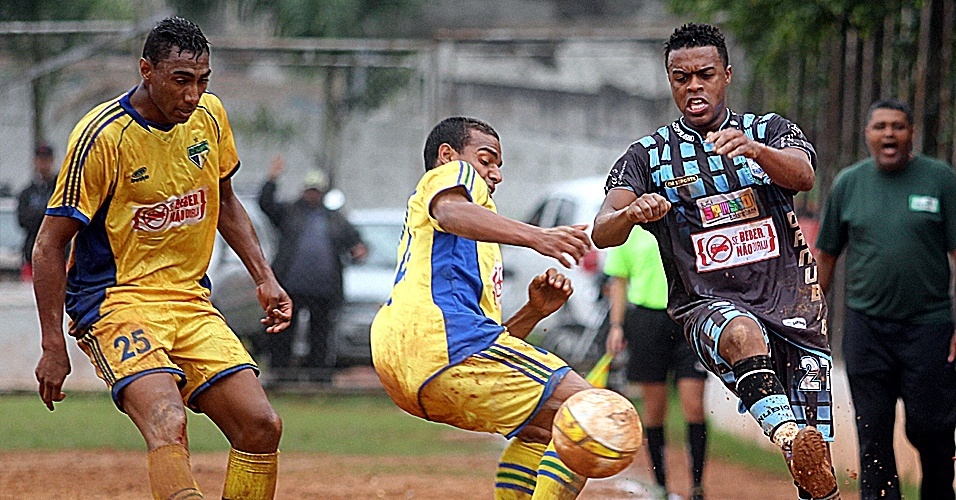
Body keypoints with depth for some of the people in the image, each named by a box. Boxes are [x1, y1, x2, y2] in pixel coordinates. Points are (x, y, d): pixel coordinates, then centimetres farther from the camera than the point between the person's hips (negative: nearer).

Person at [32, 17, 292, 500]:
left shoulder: (209, 116, 3)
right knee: (167, 424, -30)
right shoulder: (102, 135, -15)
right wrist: (53, 346, -14)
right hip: (114, 298, -6)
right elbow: (49, 245, -11)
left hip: (191, 301, 6)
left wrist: (264, 278, 14)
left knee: (261, 427, -4)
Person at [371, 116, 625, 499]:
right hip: (439, 337, -10)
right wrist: (534, 236, -28)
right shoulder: (450, 174, 16)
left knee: (543, 426, 26)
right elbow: (449, 211, -13)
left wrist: (533, 312, 18)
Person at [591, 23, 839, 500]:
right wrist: (632, 213, -32)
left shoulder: (769, 130, 9)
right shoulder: (647, 156, 6)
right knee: (743, 332, -40)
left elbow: (803, 175, -14)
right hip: (707, 304, -2)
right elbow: (602, 233, -8)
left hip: (790, 299, 2)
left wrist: (756, 150, -36)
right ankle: (787, 437, -59)